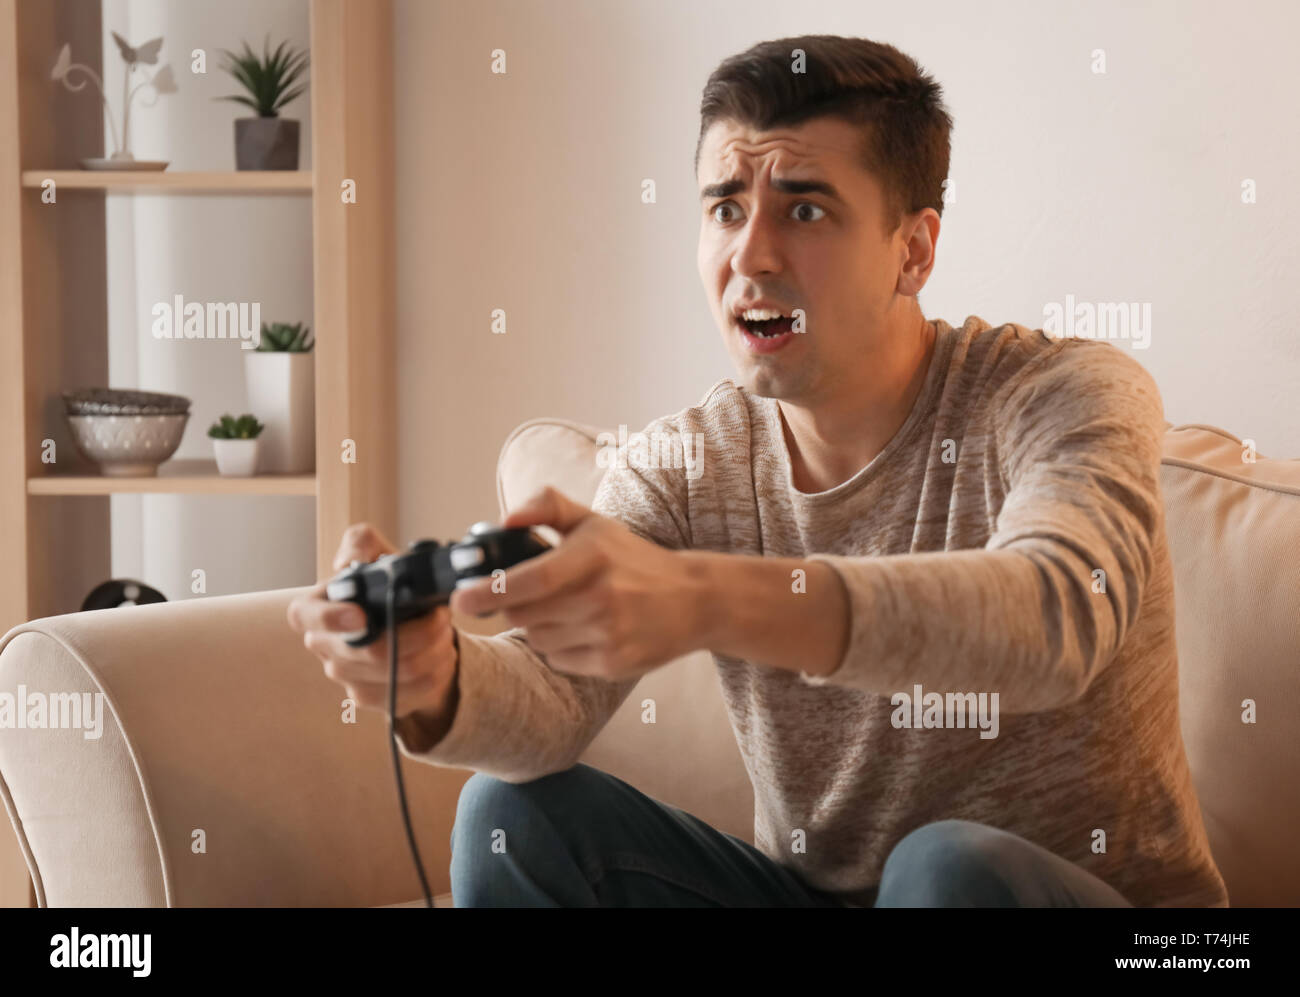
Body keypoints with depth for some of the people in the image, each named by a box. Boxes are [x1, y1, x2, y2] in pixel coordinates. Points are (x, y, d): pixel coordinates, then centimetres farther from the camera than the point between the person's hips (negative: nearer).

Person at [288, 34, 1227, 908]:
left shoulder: (1070, 397, -15)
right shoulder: (683, 466, -1)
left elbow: (1052, 615, -37)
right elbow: (553, 703, -15)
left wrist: (704, 600, -50)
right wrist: (437, 678, -40)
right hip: (811, 887, 4)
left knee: (953, 866, -34)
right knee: (515, 811, -11)